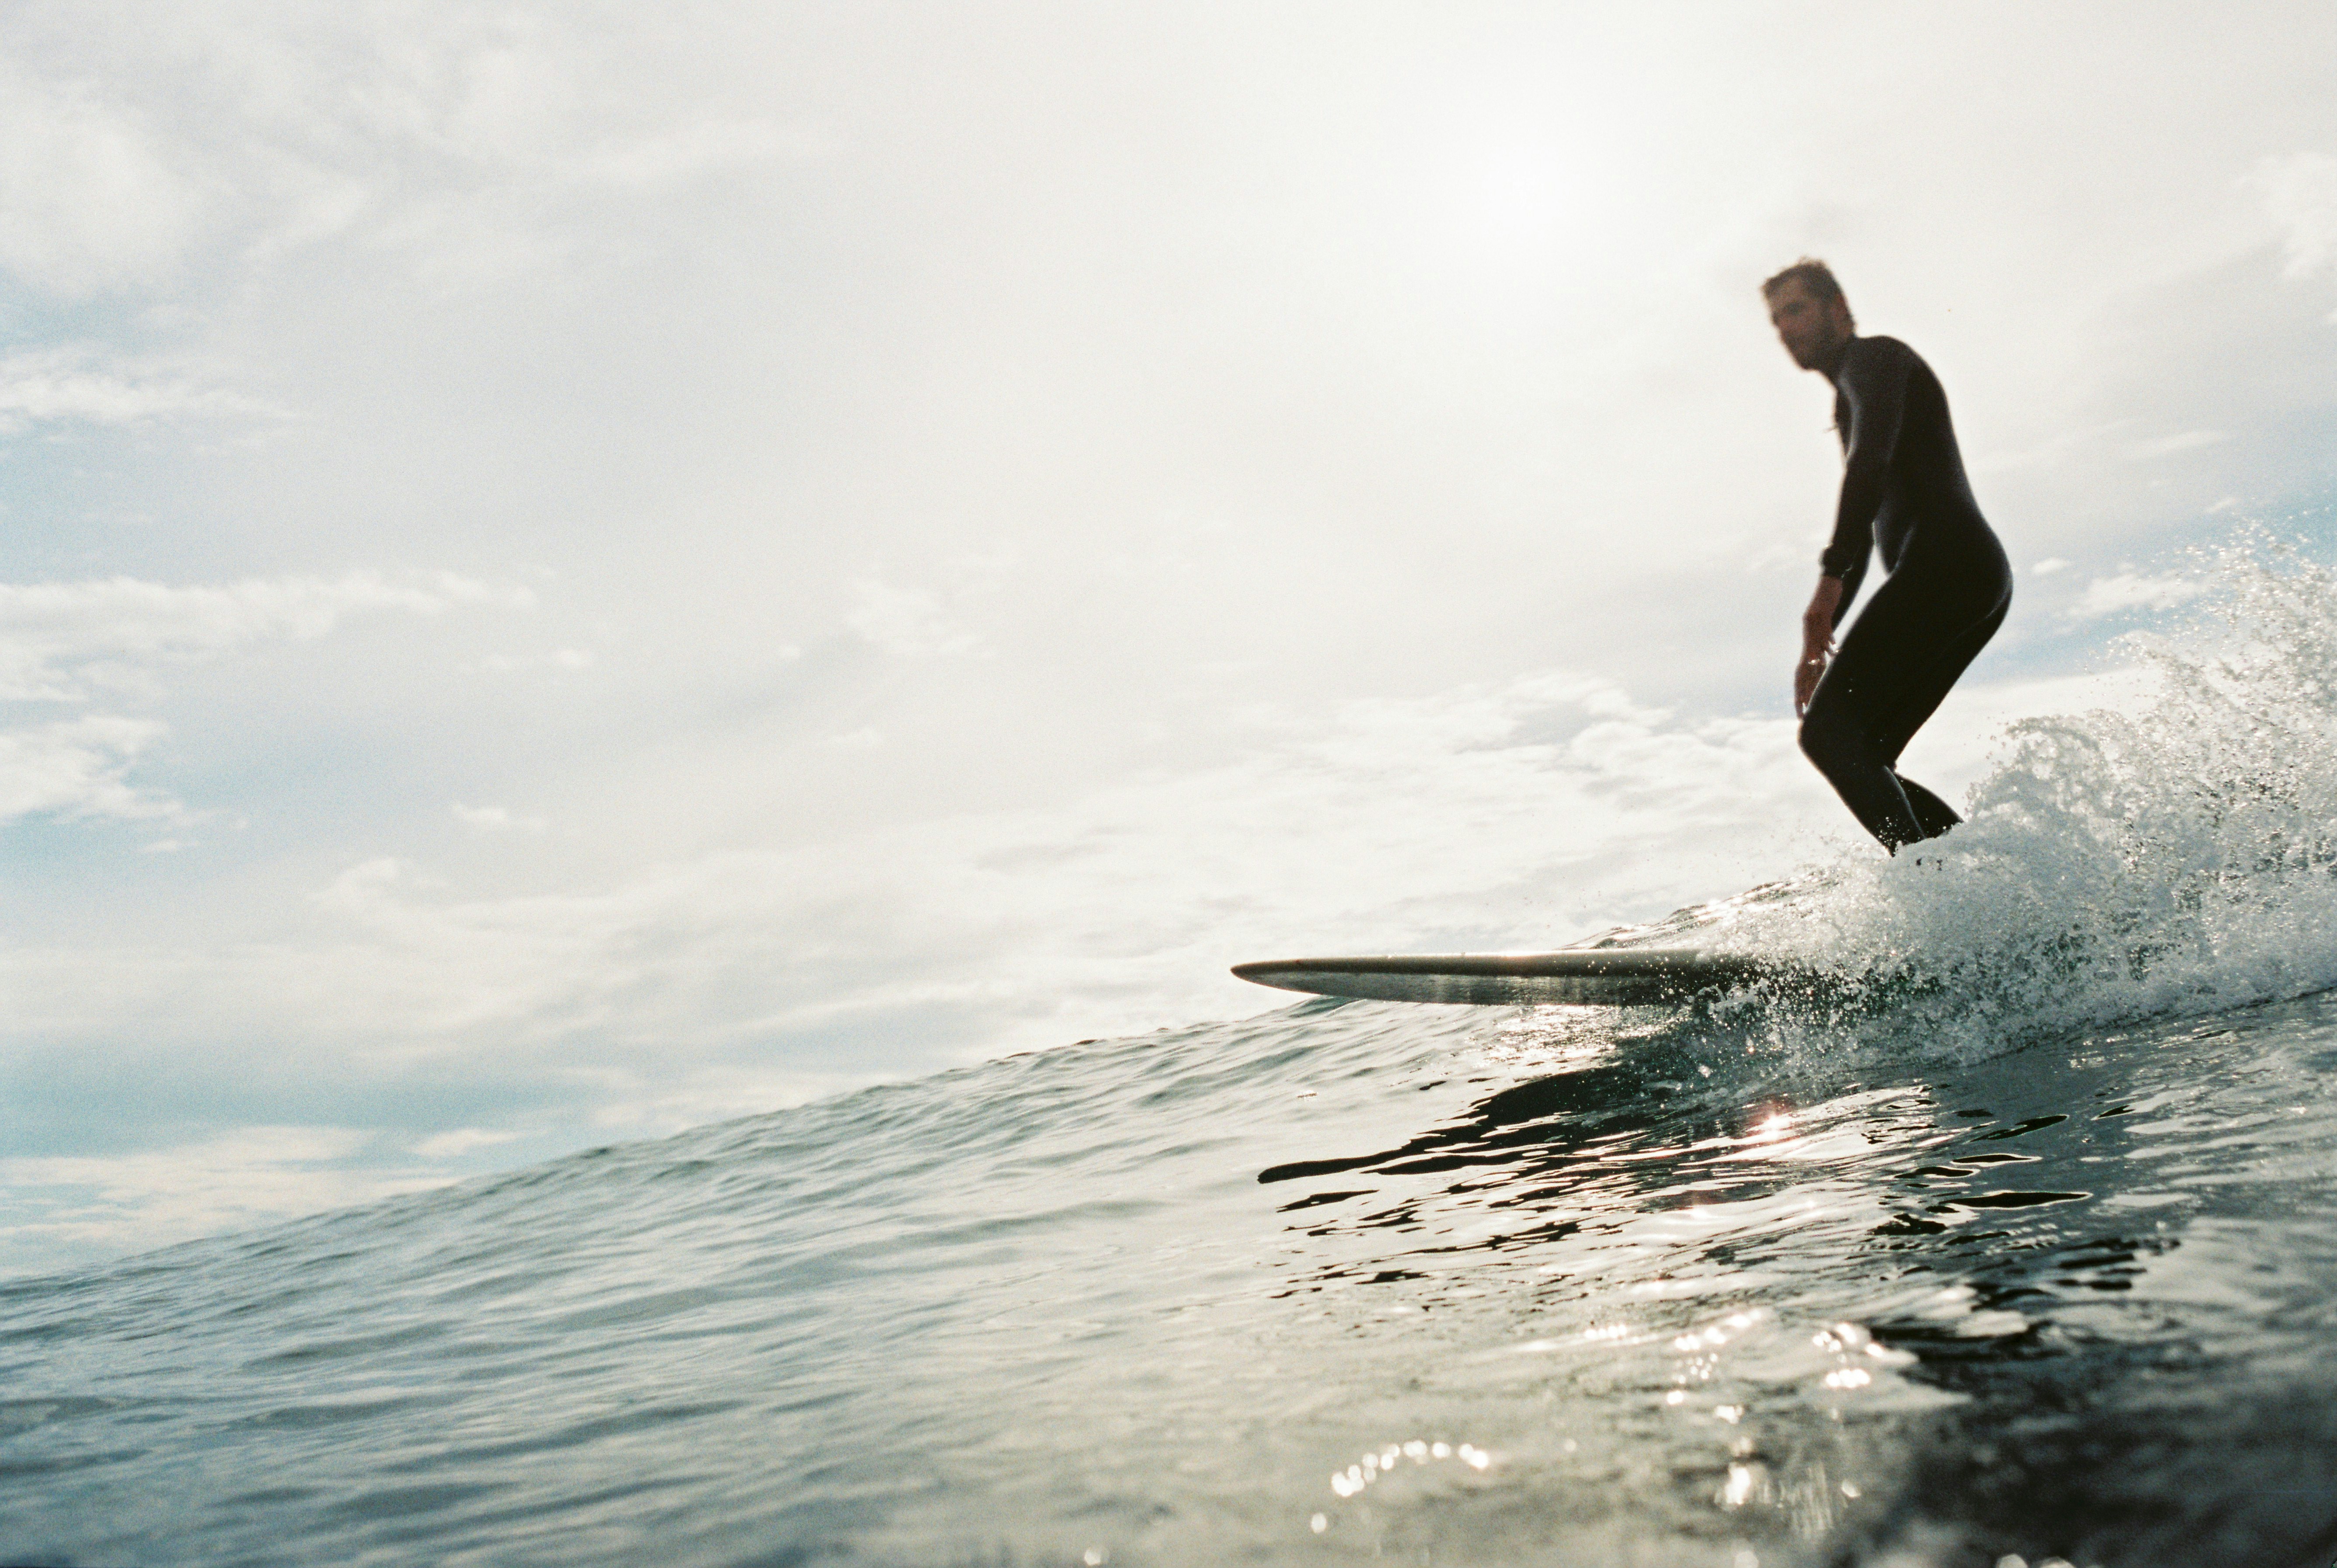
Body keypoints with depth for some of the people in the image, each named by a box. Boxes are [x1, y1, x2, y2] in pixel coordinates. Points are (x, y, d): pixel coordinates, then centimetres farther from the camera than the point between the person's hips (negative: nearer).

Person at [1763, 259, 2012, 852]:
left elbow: (1871, 461, -17)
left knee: (1828, 732, -16)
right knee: (1864, 759, 5)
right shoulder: (1852, 404, 32)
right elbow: (1862, 537, 34)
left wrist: (1829, 579, -28)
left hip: (1945, 565, -10)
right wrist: (1820, 643, 28)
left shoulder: (1874, 358, 3)